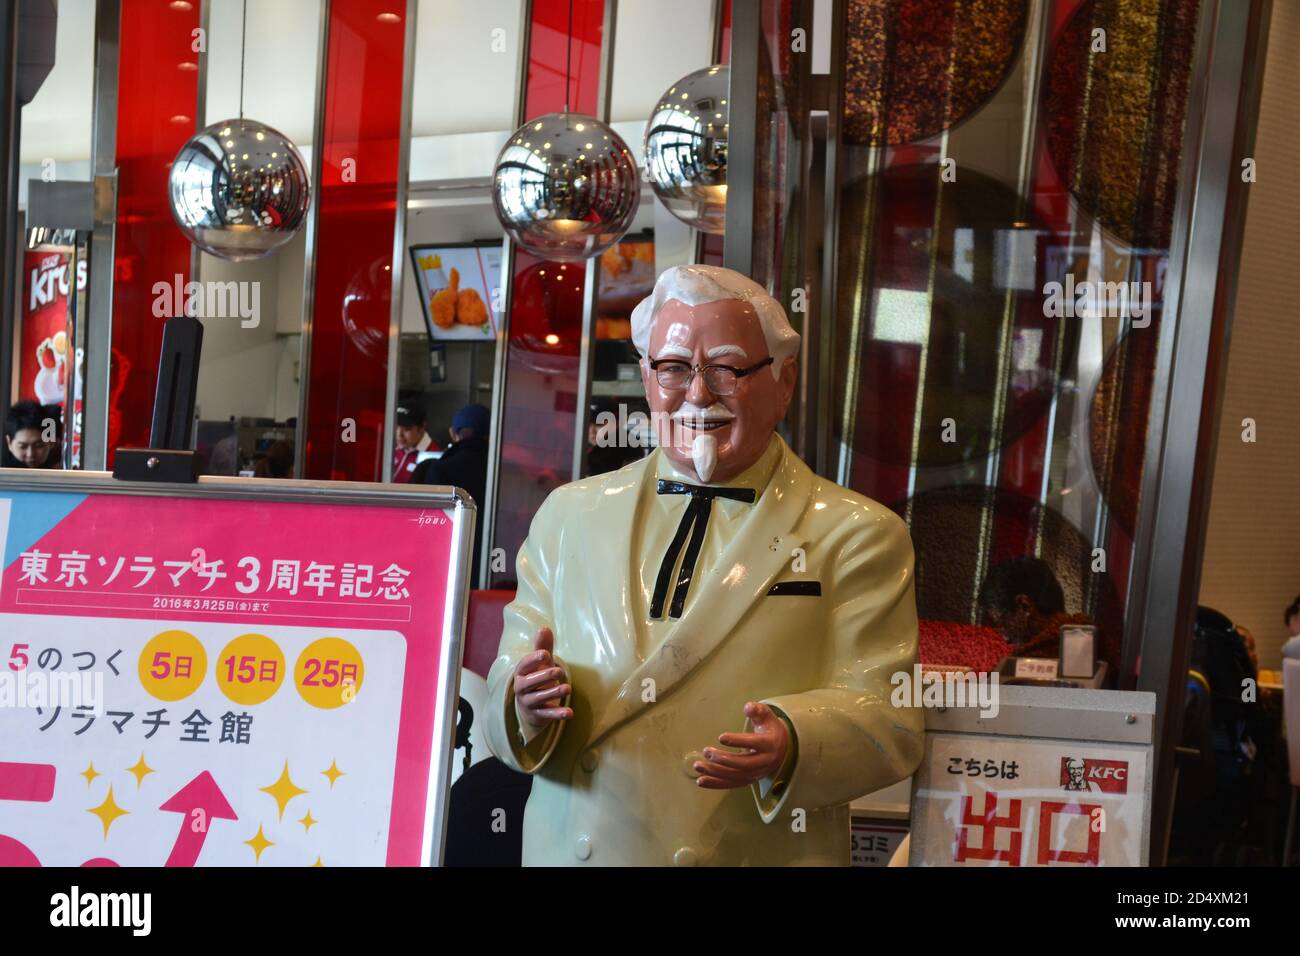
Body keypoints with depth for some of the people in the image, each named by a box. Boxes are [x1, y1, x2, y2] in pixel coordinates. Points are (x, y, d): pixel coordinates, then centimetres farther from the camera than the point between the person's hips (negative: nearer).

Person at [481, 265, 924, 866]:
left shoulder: (858, 536, -6)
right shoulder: (568, 515, 4)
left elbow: (889, 721, -10)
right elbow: (509, 676, 3)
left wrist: (792, 742, -29)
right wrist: (525, 702, -19)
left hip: (760, 855, -2)